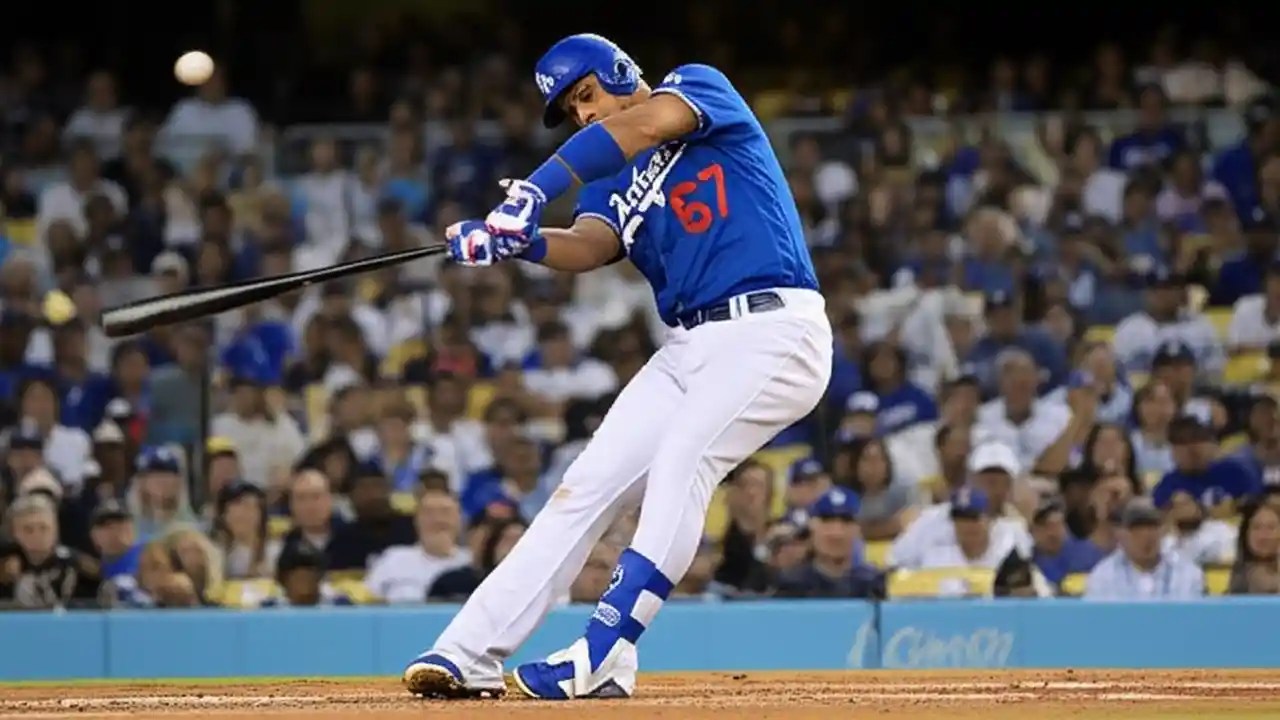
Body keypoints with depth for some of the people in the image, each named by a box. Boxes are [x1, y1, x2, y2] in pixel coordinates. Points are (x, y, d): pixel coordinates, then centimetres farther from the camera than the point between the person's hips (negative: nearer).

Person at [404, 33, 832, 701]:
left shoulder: (703, 87, 2)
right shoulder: (612, 183, 17)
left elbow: (649, 123, -21)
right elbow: (589, 245, -5)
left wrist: (535, 191, -32)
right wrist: (521, 241, -29)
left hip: (772, 331, -7)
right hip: (688, 346, 7)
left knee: (679, 465, -25)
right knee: (587, 486, 0)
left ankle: (604, 656, -29)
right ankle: (470, 653, -2)